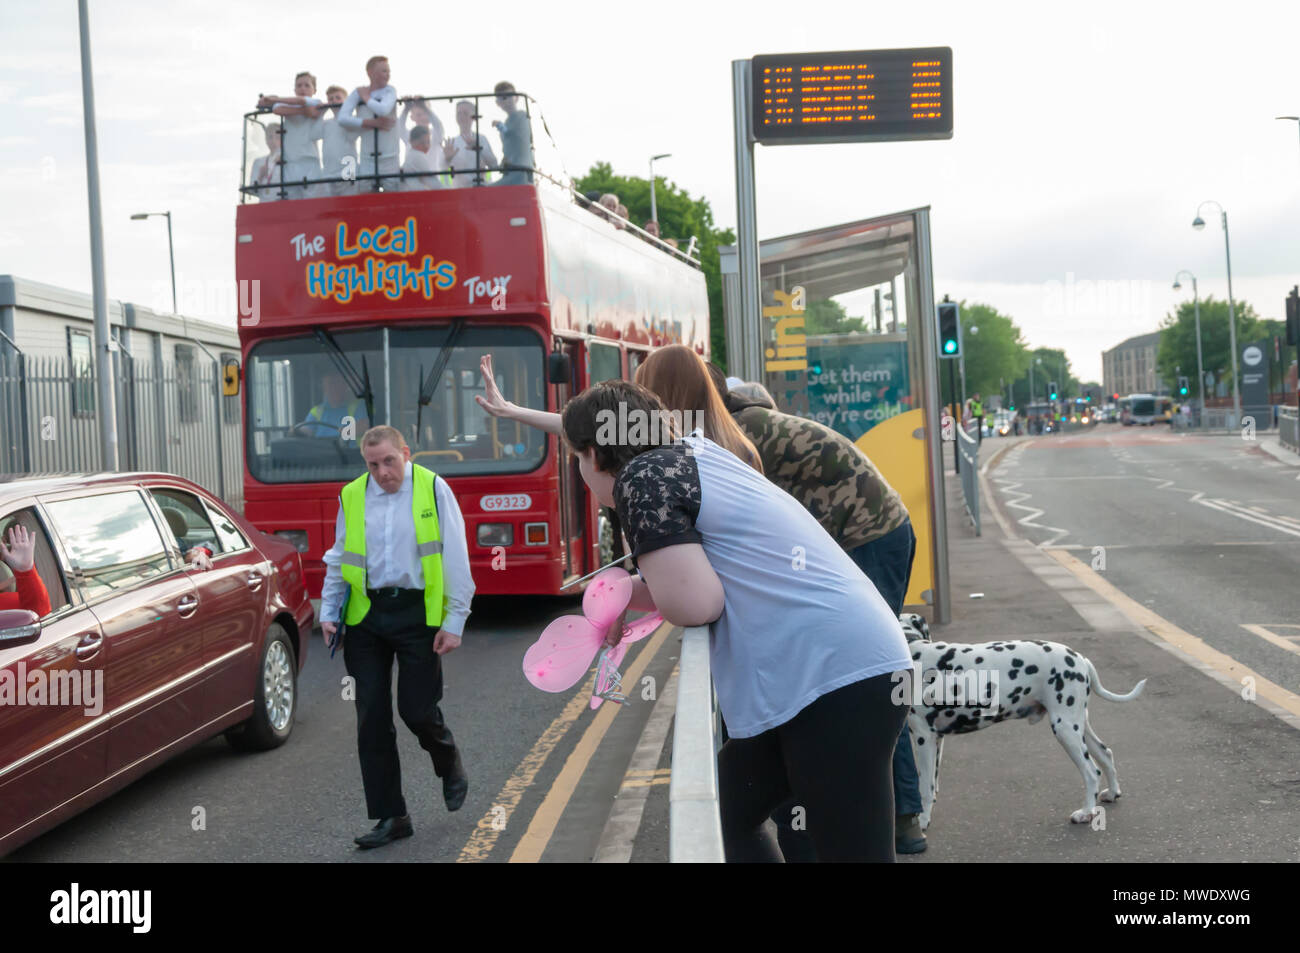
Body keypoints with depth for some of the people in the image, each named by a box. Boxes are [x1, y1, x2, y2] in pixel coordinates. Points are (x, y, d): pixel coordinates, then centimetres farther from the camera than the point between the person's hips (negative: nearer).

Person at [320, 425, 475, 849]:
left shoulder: (433, 489, -3)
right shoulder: (352, 496, 6)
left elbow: (455, 560, -4)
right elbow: (338, 561, 16)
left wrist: (454, 621, -8)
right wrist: (328, 613, 7)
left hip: (417, 612, -3)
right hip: (366, 615, 3)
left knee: (416, 708, -4)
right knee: (371, 717, 2)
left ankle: (450, 766, 31)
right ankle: (390, 817, 12)